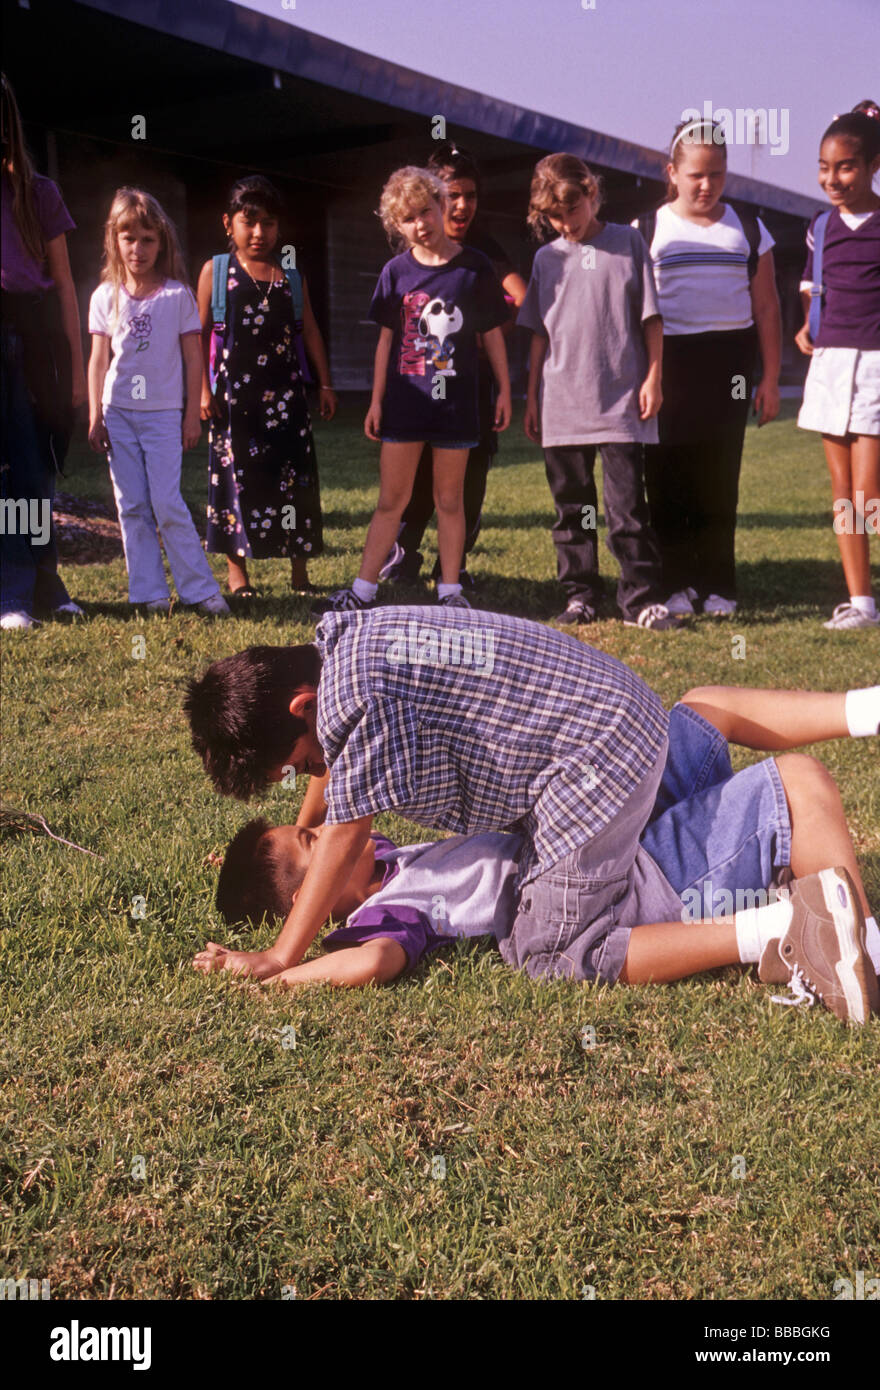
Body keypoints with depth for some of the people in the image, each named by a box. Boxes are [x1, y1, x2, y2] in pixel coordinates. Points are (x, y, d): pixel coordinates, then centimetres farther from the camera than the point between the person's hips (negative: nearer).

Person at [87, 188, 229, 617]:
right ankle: (149, 593, 10)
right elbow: (98, 360, 8)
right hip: (118, 413, 3)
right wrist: (95, 417, 4)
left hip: (163, 412, -3)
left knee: (167, 504, -7)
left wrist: (192, 415, -1)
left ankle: (200, 589, 3)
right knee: (131, 507, 4)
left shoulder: (178, 295, -1)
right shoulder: (106, 297, 5)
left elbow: (193, 357, 1)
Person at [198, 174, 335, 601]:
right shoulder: (215, 271, 3)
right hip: (233, 393, -2)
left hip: (284, 392, 2)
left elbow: (309, 330, 14)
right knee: (234, 473, 1)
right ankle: (237, 570, 13)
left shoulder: (291, 274, 9)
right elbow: (199, 334, 3)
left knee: (293, 474, 2)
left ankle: (300, 569, 13)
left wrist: (325, 384, 11)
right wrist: (202, 389, -3)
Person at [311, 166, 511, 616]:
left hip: (455, 401, -1)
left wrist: (505, 390, 4)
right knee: (390, 500, 4)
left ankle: (450, 591, 16)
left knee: (449, 500, 7)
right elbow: (387, 339, 8)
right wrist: (377, 399, 6)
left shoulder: (474, 268, -1)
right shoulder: (396, 272, 3)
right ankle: (362, 591, 8)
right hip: (405, 400, 1)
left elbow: (492, 333, 5)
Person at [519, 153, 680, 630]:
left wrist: (653, 377, -3)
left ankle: (642, 598, 2)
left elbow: (651, 317, 4)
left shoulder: (627, 242, 4)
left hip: (621, 402, -3)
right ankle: (580, 595, 17)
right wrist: (531, 397, 12)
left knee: (628, 506, -4)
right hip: (561, 406, 3)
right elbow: (539, 334, 14)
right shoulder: (547, 258, 12)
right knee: (571, 509, 8)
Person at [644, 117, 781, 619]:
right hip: (667, 361, -1)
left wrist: (770, 378, 5)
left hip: (727, 363, 1)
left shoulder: (747, 229, 11)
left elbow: (766, 307, 11)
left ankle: (718, 585, 8)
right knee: (669, 478, -1)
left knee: (720, 480, 0)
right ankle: (677, 582, 8)